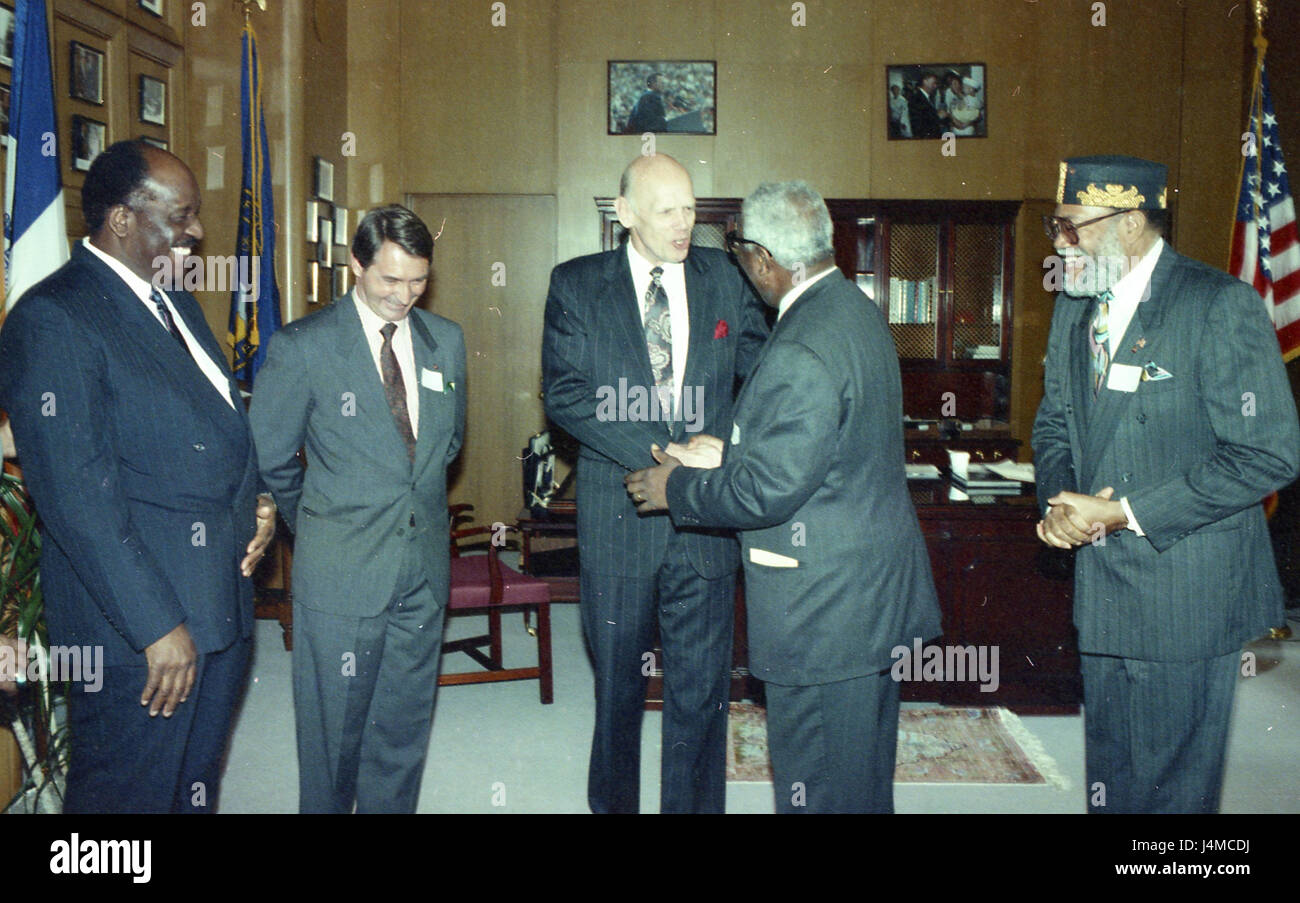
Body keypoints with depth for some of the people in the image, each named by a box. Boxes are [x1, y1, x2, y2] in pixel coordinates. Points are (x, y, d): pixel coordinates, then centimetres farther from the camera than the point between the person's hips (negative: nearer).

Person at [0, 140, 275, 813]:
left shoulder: (173, 301, 13)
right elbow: (76, 496, -21)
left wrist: (256, 498, 4)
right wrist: (157, 627, -22)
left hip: (222, 599, 8)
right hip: (136, 623, -8)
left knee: (198, 784, 21)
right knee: (132, 794, 7)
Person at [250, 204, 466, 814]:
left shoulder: (446, 340, 6)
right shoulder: (301, 347, -9)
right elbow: (270, 460, -1)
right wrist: (315, 528, 8)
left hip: (425, 564, 4)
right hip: (341, 570, -4)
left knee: (404, 724, 15)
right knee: (333, 727, 10)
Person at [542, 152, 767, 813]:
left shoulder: (722, 276, 6)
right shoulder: (576, 285, 1)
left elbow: (760, 363, 7)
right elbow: (564, 393, -8)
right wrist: (658, 454, -17)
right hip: (617, 516, 0)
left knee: (700, 688, 7)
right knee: (617, 683, 15)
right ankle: (613, 801, 37)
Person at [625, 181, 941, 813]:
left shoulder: (803, 352, -25)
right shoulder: (855, 309, 7)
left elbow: (766, 493, -24)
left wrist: (677, 489, -9)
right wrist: (732, 448, 16)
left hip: (825, 606, -10)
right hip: (878, 591, 10)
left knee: (819, 789, 6)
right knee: (865, 772, 24)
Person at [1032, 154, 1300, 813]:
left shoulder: (1220, 306, -14)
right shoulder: (1075, 308, 8)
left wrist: (1125, 512, -19)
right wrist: (1061, 502, -6)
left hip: (1184, 592, -6)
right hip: (1100, 584, 7)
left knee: (1171, 783, 7)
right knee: (1108, 772, 19)